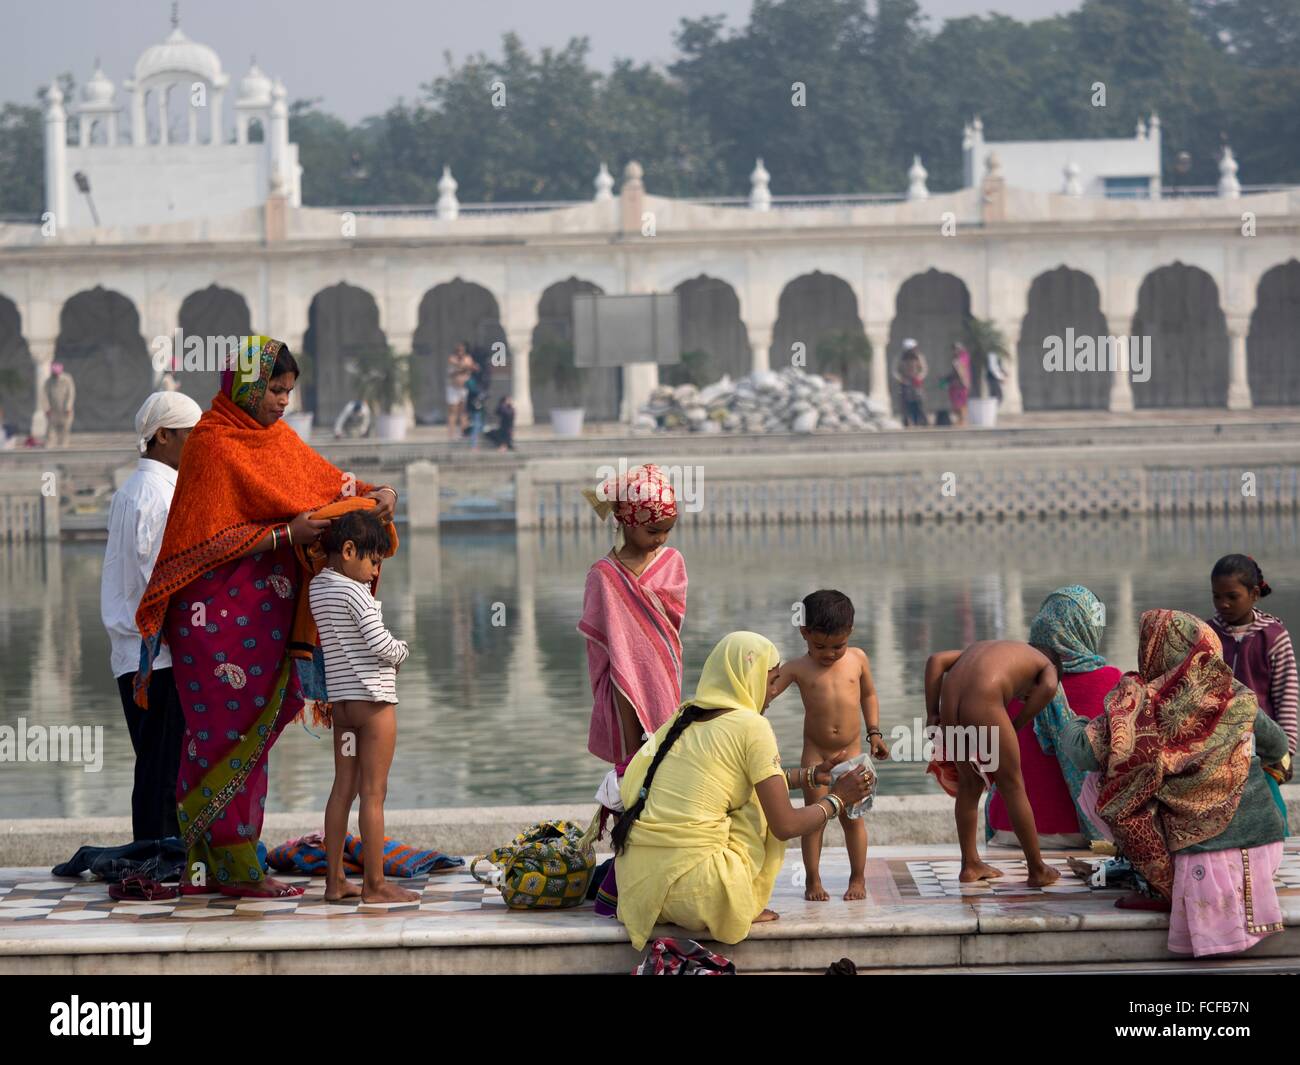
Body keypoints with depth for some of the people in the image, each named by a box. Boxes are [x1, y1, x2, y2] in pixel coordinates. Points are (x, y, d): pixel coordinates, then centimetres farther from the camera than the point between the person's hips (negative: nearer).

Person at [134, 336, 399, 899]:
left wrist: (375, 492, -5)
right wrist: (286, 535, -22)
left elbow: (327, 479, 15)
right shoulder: (212, 444, -12)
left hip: (265, 610, 8)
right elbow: (210, 538, -16)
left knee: (251, 735, 9)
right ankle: (236, 869, -2)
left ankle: (227, 864, 14)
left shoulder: (277, 436, 12)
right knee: (229, 734, -5)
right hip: (220, 615, -8)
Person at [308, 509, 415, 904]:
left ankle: (334, 880, 12)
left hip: (340, 699, 8)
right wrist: (403, 651, 1)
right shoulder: (355, 592, -16)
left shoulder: (317, 586, 7)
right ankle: (374, 884, -1)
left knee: (343, 788, 11)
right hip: (374, 698, -8)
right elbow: (381, 645, -21)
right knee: (374, 793, -4)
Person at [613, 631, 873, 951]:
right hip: (696, 891, -7)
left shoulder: (684, 717, 16)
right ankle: (748, 907, 11)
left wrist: (810, 774, 37)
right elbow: (786, 826, -5)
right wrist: (837, 798, 11)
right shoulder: (751, 726, -6)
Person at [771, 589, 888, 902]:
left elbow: (869, 694, 17)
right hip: (815, 751, -1)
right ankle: (813, 880, 9)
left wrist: (874, 732, 13)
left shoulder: (857, 659, 2)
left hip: (851, 750, 1)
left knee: (852, 816, 3)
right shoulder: (798, 669, -5)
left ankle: (858, 878, 14)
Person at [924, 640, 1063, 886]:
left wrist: (932, 714, 15)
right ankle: (1038, 870, 17)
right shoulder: (1046, 666, 24)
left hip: (950, 706, 5)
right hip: (983, 706, -5)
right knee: (1013, 787, 10)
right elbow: (1049, 688, -2)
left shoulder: (983, 647, 38)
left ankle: (970, 865, 29)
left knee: (969, 783, 23)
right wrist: (1017, 725, 8)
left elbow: (936, 660, 21)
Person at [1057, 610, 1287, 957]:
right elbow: (1277, 746, 19)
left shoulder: (1147, 706, -10)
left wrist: (1071, 728, 10)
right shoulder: (1236, 698, 4)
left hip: (1209, 847, -6)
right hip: (1263, 839, 6)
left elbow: (1087, 752, -14)